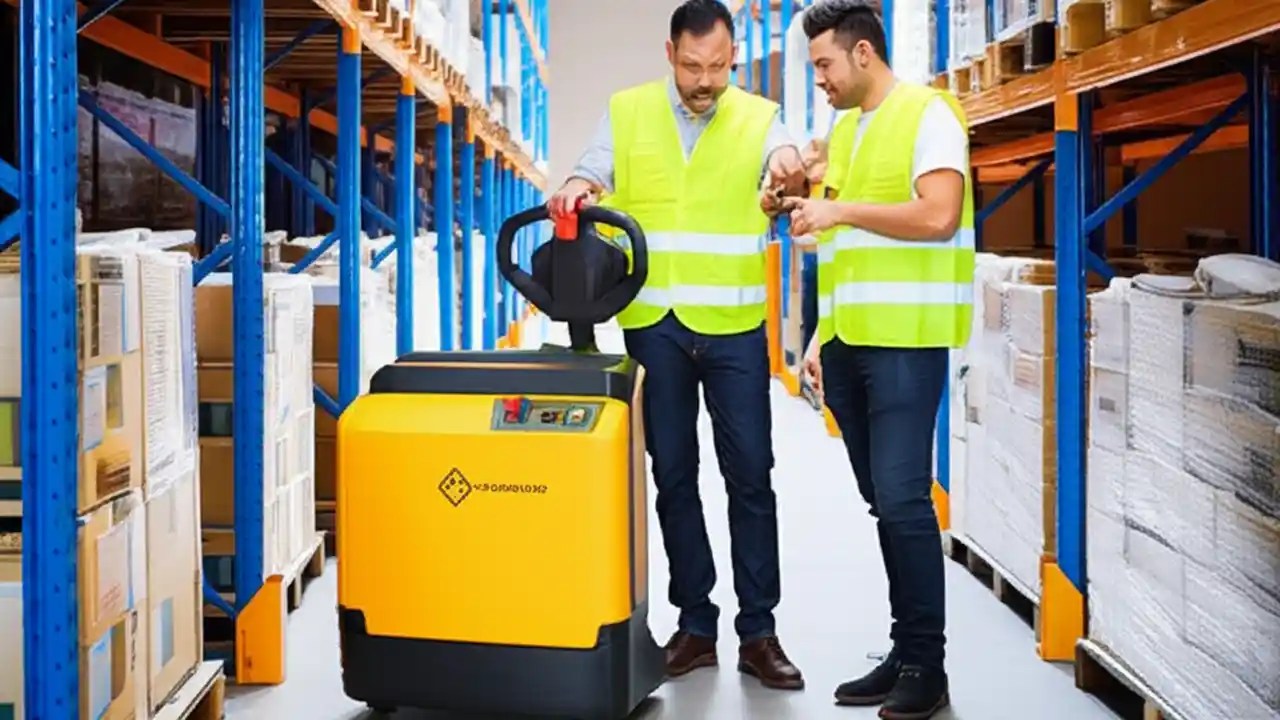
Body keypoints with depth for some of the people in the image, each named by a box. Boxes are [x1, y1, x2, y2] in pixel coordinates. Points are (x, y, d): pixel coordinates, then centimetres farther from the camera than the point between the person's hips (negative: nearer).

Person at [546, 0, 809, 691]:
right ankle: (695, 624, 18)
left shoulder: (758, 118, 4)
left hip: (733, 325, -1)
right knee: (673, 475, 7)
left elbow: (786, 168, -12)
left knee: (751, 476, 1)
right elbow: (593, 175, 3)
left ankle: (758, 633, 9)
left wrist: (790, 168, -37)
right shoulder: (626, 113, 7)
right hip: (652, 323, 1)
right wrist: (576, 189, -22)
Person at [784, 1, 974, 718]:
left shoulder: (927, 113, -3)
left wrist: (840, 209, -11)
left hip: (904, 338, -7)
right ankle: (904, 653, 15)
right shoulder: (845, 129, 19)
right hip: (849, 340, 8)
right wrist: (823, 332, 15)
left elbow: (937, 215, -16)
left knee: (902, 497, -10)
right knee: (884, 502, 9)